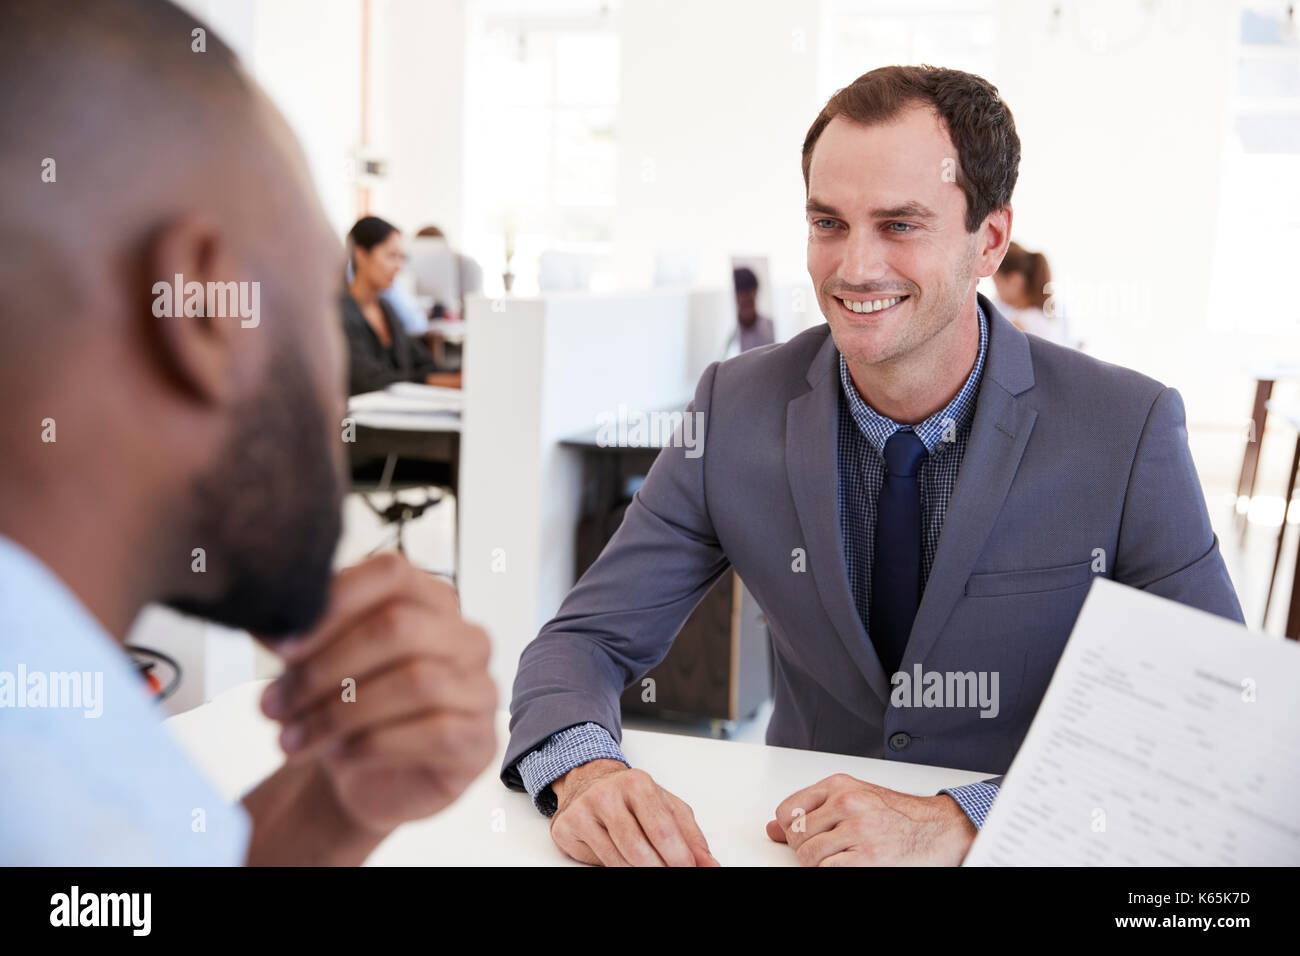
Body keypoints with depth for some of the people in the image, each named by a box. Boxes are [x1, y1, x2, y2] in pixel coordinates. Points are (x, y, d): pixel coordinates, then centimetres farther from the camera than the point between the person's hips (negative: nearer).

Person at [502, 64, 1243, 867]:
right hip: (806, 835, 2)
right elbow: (586, 641, -3)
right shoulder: (735, 410, -6)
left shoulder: (1131, 432, -12)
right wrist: (588, 773, -25)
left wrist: (961, 821, -28)